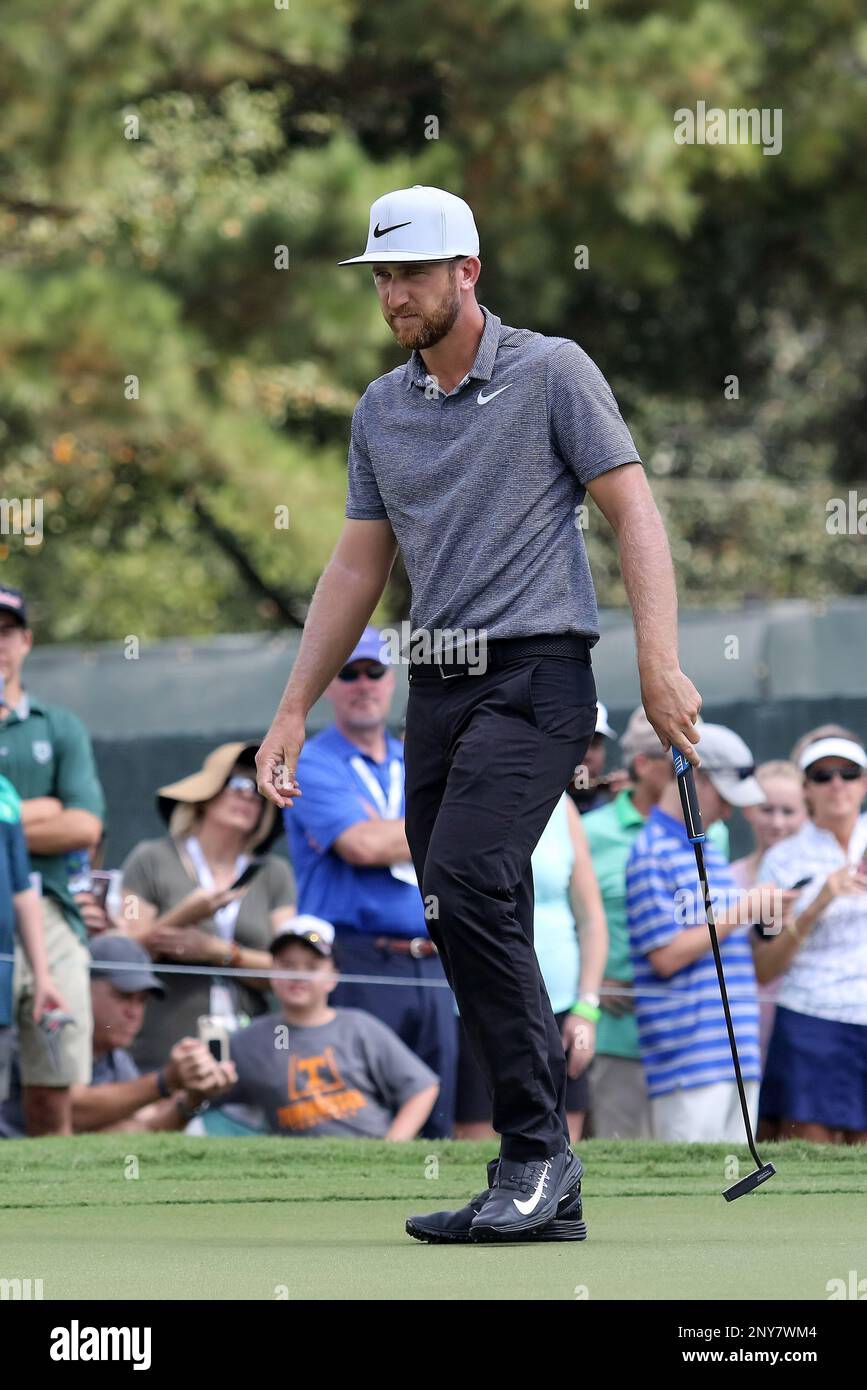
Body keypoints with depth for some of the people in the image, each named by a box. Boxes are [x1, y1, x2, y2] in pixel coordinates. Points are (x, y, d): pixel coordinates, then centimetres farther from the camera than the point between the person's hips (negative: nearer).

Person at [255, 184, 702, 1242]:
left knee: (468, 882, -24)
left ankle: (535, 1147, -19)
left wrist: (661, 662, -17)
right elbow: (358, 568, 20)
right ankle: (539, 1181, 8)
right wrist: (295, 707, 15)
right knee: (471, 926, 3)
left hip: (535, 677, -7)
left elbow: (633, 512, -6)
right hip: (437, 688, 7)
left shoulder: (552, 371, -3)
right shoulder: (380, 410, 15)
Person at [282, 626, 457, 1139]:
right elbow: (361, 846, -14)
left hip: (430, 965, 6)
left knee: (436, 1123, 2)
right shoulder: (314, 766, 1)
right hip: (357, 966, -6)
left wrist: (391, 836, -6)